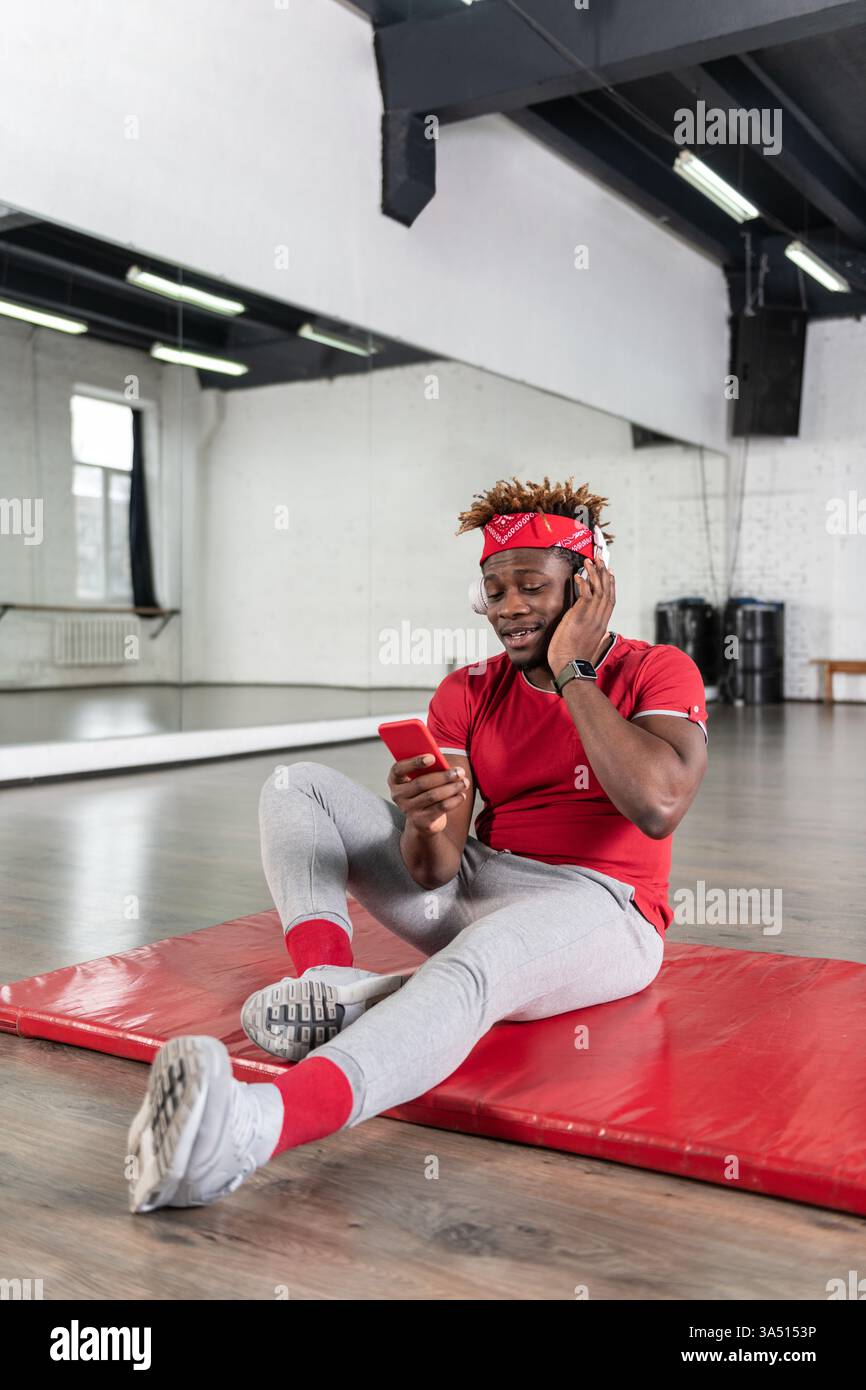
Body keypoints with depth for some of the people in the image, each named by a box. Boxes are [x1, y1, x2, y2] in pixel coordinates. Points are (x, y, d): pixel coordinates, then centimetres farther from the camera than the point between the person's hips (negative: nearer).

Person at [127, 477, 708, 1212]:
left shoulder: (659, 673, -2)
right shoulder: (468, 693, 7)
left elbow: (658, 807, -24)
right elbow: (435, 873, -3)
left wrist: (572, 672, -16)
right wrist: (426, 827, -29)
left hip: (599, 905, -6)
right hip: (472, 889, 6)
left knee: (480, 958, -42)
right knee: (298, 785, 2)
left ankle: (256, 1122, -66)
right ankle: (328, 978, -25)